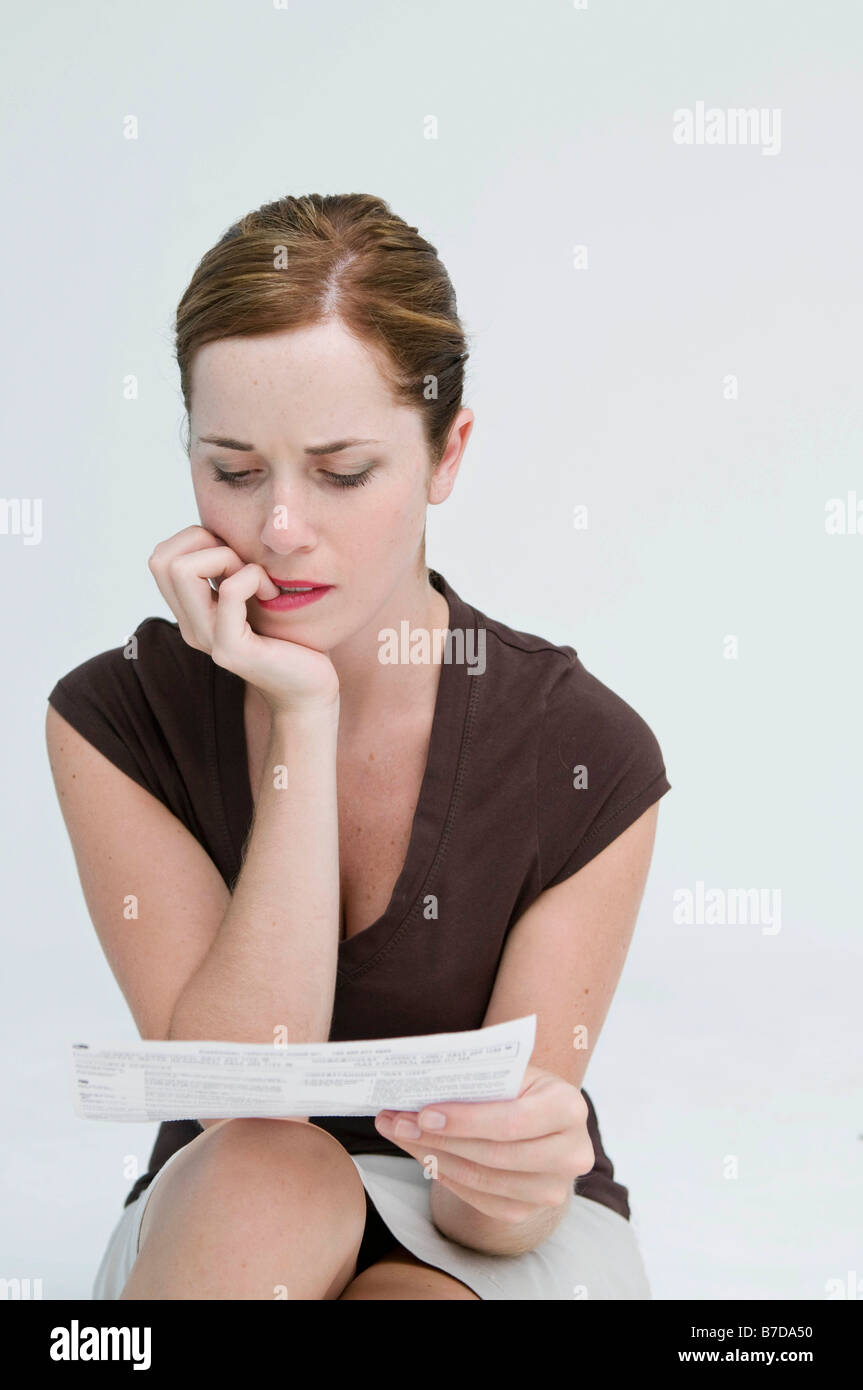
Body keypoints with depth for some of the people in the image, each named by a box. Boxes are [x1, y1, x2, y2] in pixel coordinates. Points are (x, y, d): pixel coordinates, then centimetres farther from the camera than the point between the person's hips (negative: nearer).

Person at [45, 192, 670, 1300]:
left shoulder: (589, 755, -17)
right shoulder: (110, 719, -13)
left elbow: (502, 1200, -13)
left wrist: (512, 1186, -39)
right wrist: (304, 722, -27)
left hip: (491, 1242, -1)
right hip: (210, 1226, 2)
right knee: (263, 1182, -33)